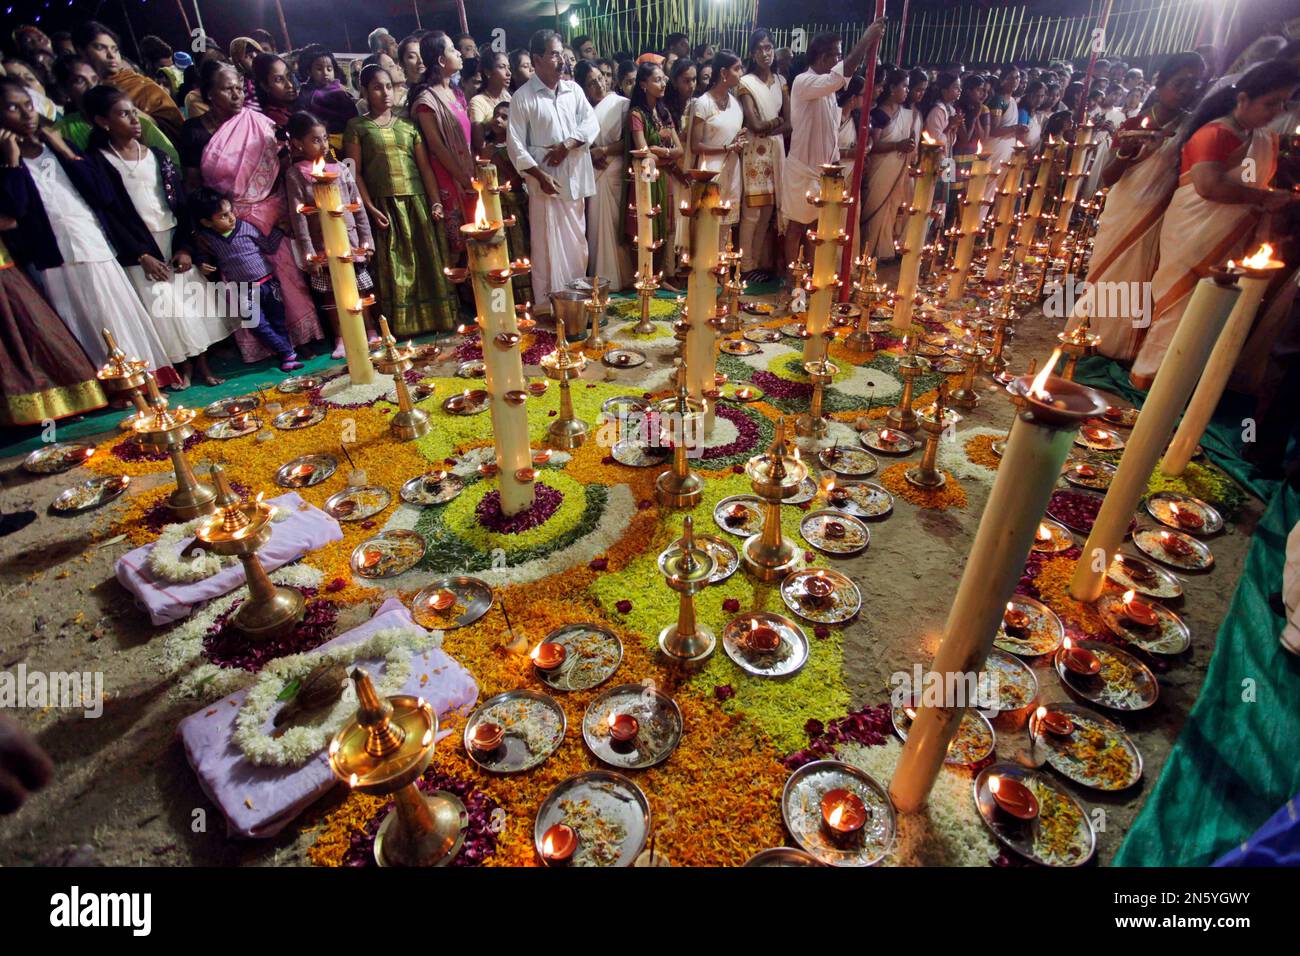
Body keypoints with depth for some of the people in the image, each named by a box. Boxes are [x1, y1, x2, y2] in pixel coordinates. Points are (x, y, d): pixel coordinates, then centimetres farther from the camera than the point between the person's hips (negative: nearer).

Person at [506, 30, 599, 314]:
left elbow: (591, 122, 2)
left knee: (576, 241, 11)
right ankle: (547, 303, 7)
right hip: (545, 181, -4)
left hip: (574, 178, 4)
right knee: (547, 243, -2)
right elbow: (515, 144, -7)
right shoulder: (522, 97, -4)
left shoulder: (573, 89, 10)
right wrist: (539, 174, -16)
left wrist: (568, 144, -14)